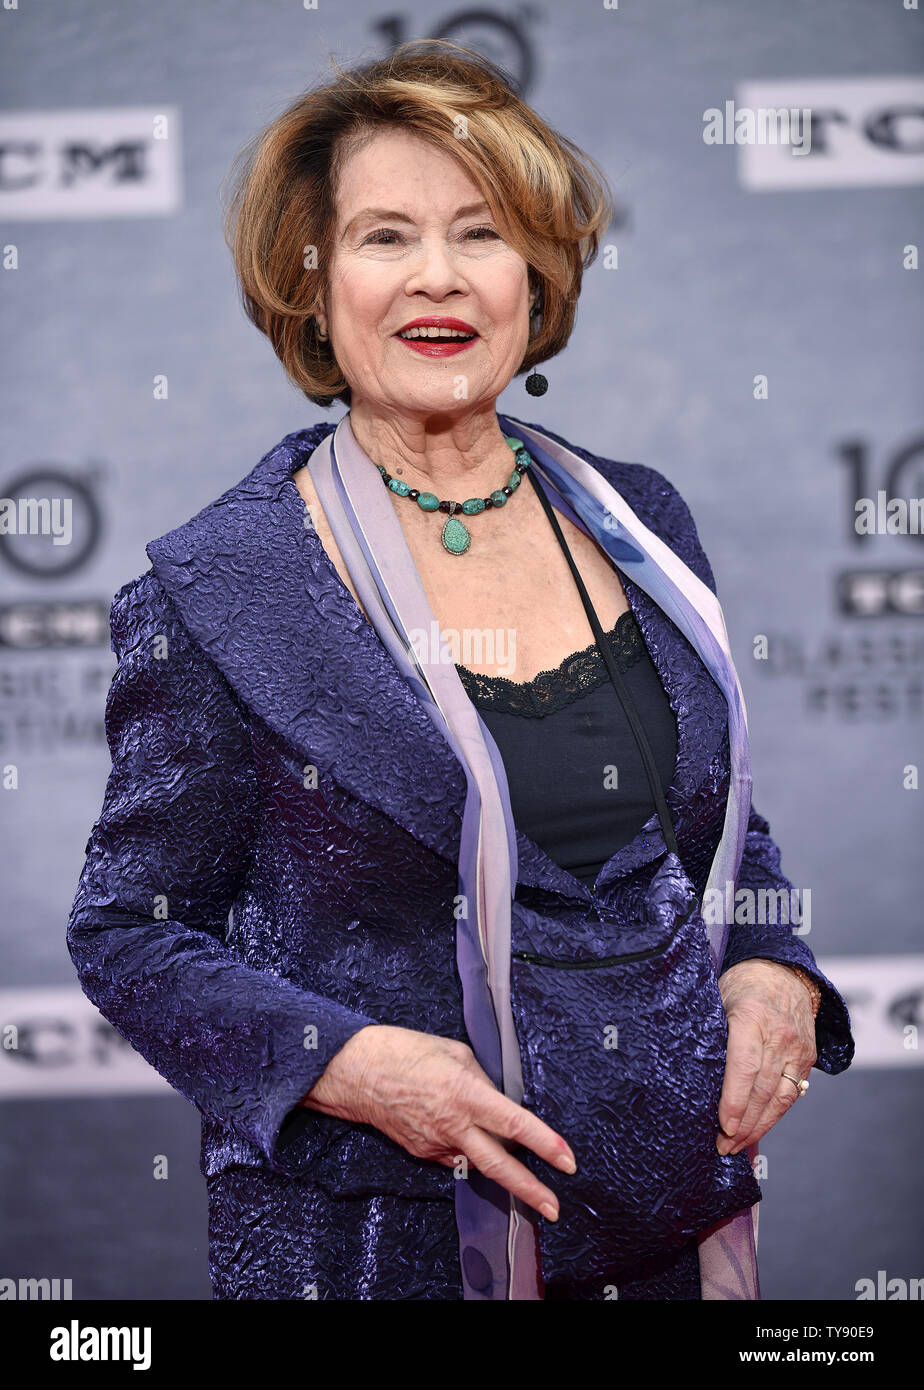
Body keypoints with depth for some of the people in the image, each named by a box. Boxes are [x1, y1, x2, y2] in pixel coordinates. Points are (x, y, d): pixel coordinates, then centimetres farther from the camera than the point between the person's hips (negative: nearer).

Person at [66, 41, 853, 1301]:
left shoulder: (640, 522, 4)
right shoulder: (217, 586, -10)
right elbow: (131, 931, -6)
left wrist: (773, 969, -4)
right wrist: (349, 1063, -21)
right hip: (376, 1242, -4)